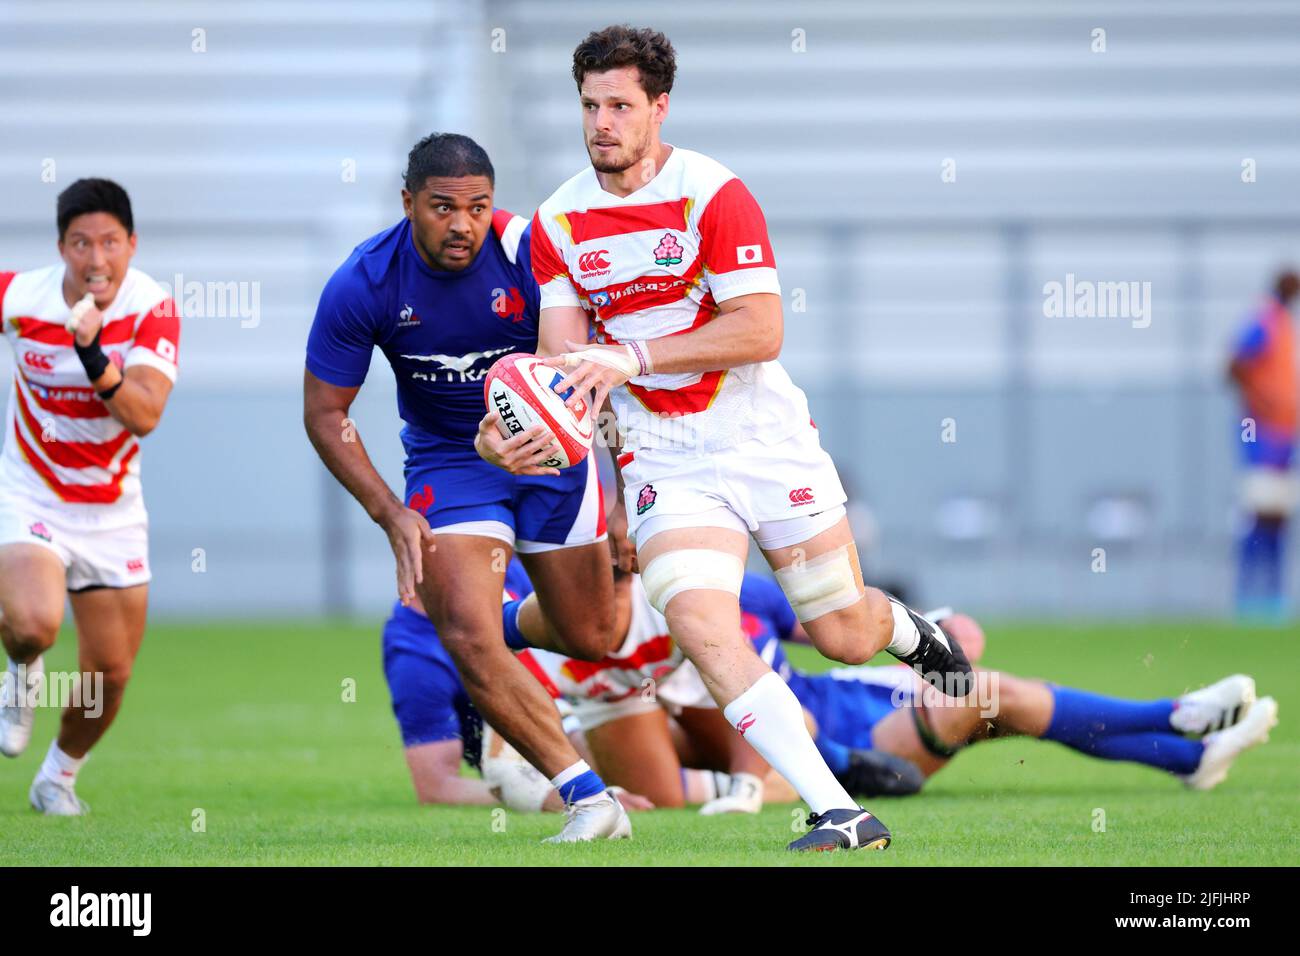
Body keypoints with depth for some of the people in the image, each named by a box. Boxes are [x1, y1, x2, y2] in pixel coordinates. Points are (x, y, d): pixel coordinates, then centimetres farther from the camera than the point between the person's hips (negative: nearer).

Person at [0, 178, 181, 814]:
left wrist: (94, 356, -40)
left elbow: (146, 415, -27)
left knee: (111, 672, 7)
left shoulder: (152, 309, -16)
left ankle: (61, 773, 37)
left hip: (112, 512, 2)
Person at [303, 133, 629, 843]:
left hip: (551, 447, 1)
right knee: (467, 638, -21)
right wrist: (390, 514, -18)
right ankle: (589, 797, -15)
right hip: (448, 460, -1)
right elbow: (325, 412, -8)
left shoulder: (531, 255, -22)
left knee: (590, 641, 8)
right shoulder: (363, 285, -18)